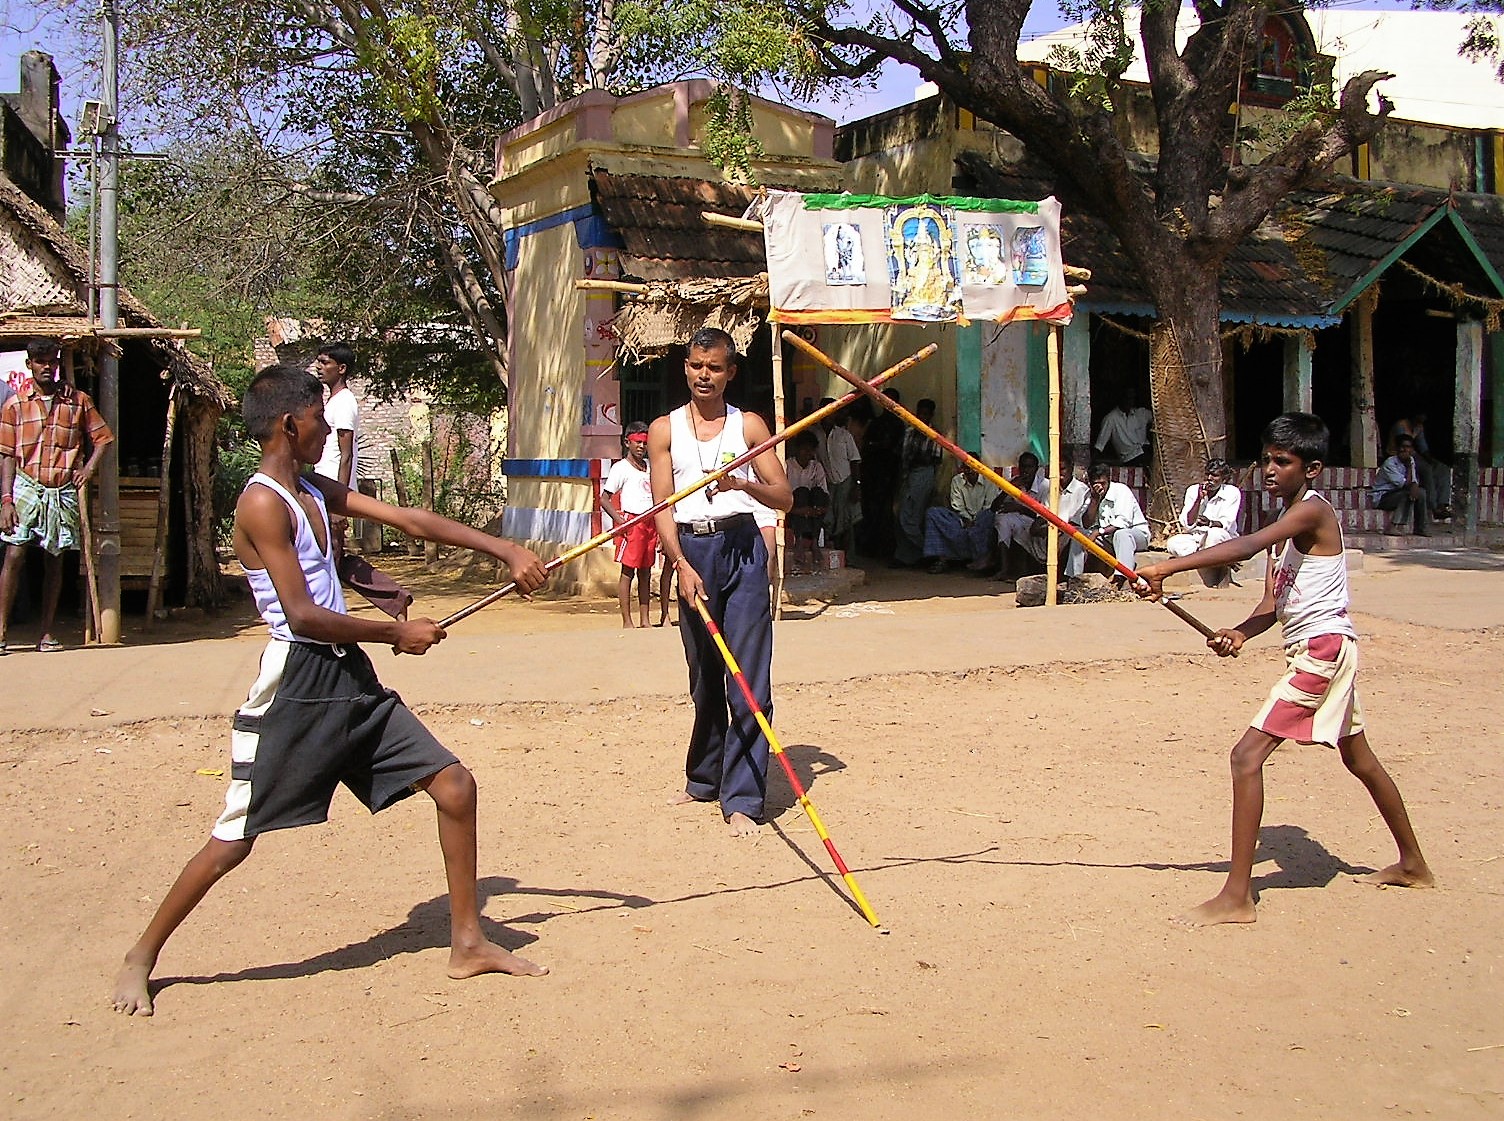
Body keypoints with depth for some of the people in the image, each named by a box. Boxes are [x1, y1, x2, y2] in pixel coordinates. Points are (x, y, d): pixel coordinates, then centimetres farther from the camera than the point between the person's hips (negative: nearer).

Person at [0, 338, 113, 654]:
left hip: (63, 491, 2)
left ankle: (47, 633, 11)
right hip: (26, 488, -2)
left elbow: (103, 437, 15)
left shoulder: (78, 400, 7)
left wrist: (89, 467, -1)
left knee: (54, 561, 6)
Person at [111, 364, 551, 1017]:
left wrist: (507, 552, 8)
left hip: (351, 679, 8)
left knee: (455, 786, 4)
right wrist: (397, 633, -8)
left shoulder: (316, 493, 13)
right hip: (296, 685, -8)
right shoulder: (264, 503, -13)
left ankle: (467, 944, 14)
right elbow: (303, 615, -19)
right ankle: (141, 959, 20)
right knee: (235, 840, -1)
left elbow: (410, 521, 13)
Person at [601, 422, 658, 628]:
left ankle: (644, 620, 14)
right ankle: (627, 621, -3)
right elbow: (604, 498, -7)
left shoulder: (650, 467, 15)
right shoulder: (621, 467, -4)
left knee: (646, 572, 9)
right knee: (628, 571, -4)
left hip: (650, 523, 7)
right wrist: (619, 520, -19)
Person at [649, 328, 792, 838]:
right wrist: (682, 564, -14)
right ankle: (703, 779, 30)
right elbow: (662, 506, 1)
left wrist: (744, 484, -17)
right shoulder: (665, 429, 8)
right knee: (703, 677, 12)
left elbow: (785, 498, 3)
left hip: (742, 549, -1)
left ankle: (742, 799, -4)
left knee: (748, 677, -7)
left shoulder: (750, 426, 7)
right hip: (690, 551, 1)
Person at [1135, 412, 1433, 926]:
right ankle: (1412, 863, 43)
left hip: (1321, 647, -11)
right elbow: (1274, 601, 8)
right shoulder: (1288, 522, 14)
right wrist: (1239, 633, -12)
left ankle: (1237, 897, -15)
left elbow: (1245, 547, -33)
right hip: (1325, 650, 11)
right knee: (1359, 758, 24)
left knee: (1247, 756, -16)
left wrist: (1166, 566, -40)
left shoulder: (1313, 510, -16)